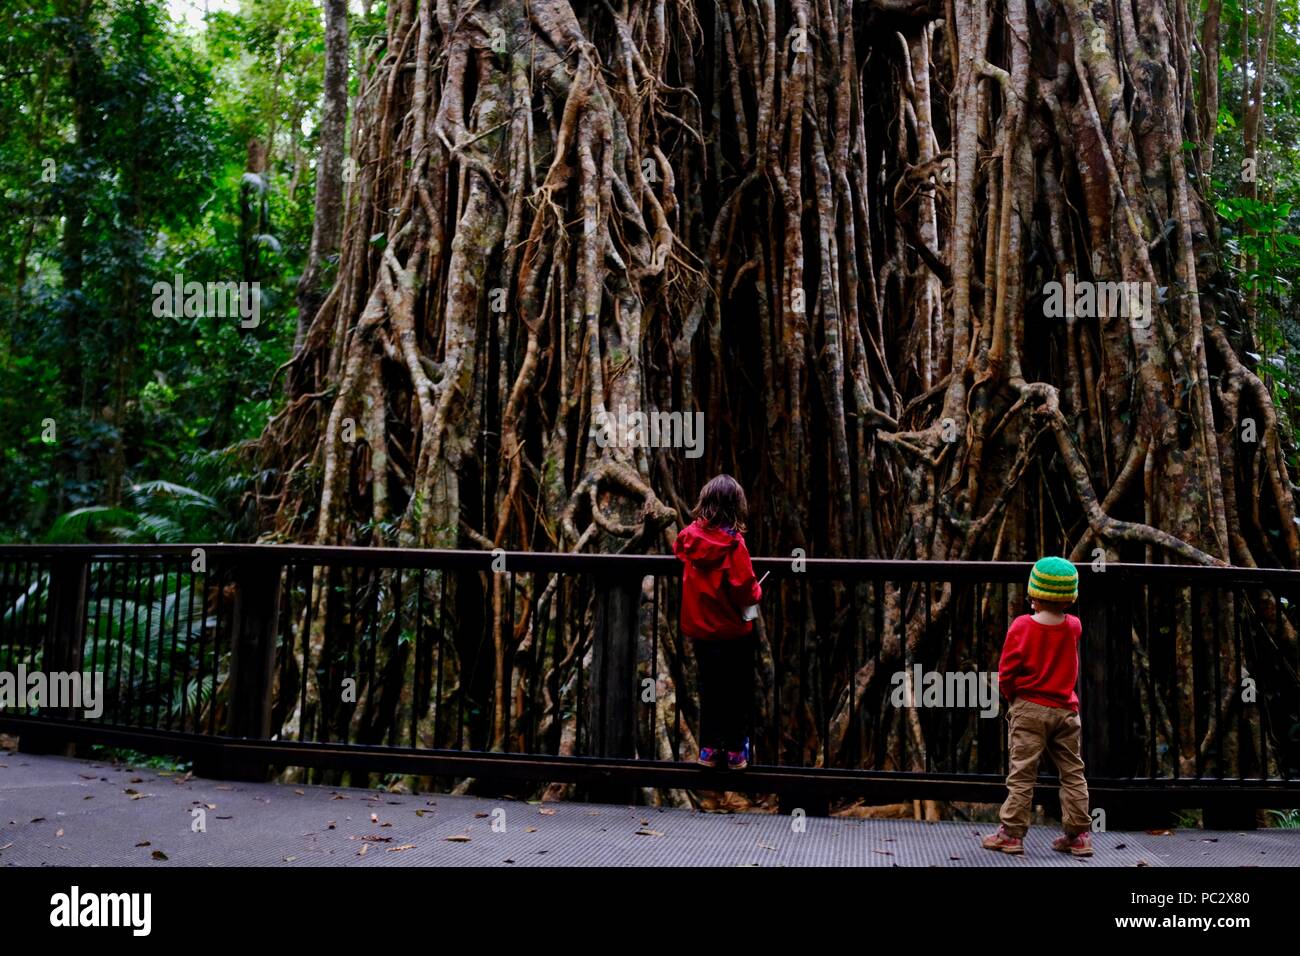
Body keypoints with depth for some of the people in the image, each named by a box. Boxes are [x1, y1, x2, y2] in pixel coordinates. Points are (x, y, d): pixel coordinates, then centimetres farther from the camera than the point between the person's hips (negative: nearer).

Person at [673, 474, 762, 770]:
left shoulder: (689, 537, -7)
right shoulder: (733, 543, -24)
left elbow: (678, 548, 17)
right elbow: (745, 592, -24)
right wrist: (757, 590, -2)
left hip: (700, 630, 5)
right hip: (733, 633, -5)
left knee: (709, 689, 19)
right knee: (737, 691, 13)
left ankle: (709, 748, 26)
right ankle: (735, 751, 23)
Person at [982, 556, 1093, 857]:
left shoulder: (1021, 626, -11)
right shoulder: (1074, 627, -2)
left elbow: (1006, 672, -8)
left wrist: (1012, 696, 7)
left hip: (1030, 709, -3)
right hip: (1066, 710, 3)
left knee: (1022, 773, 0)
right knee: (1072, 773, 12)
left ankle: (1011, 834, 2)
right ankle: (1079, 835, 15)